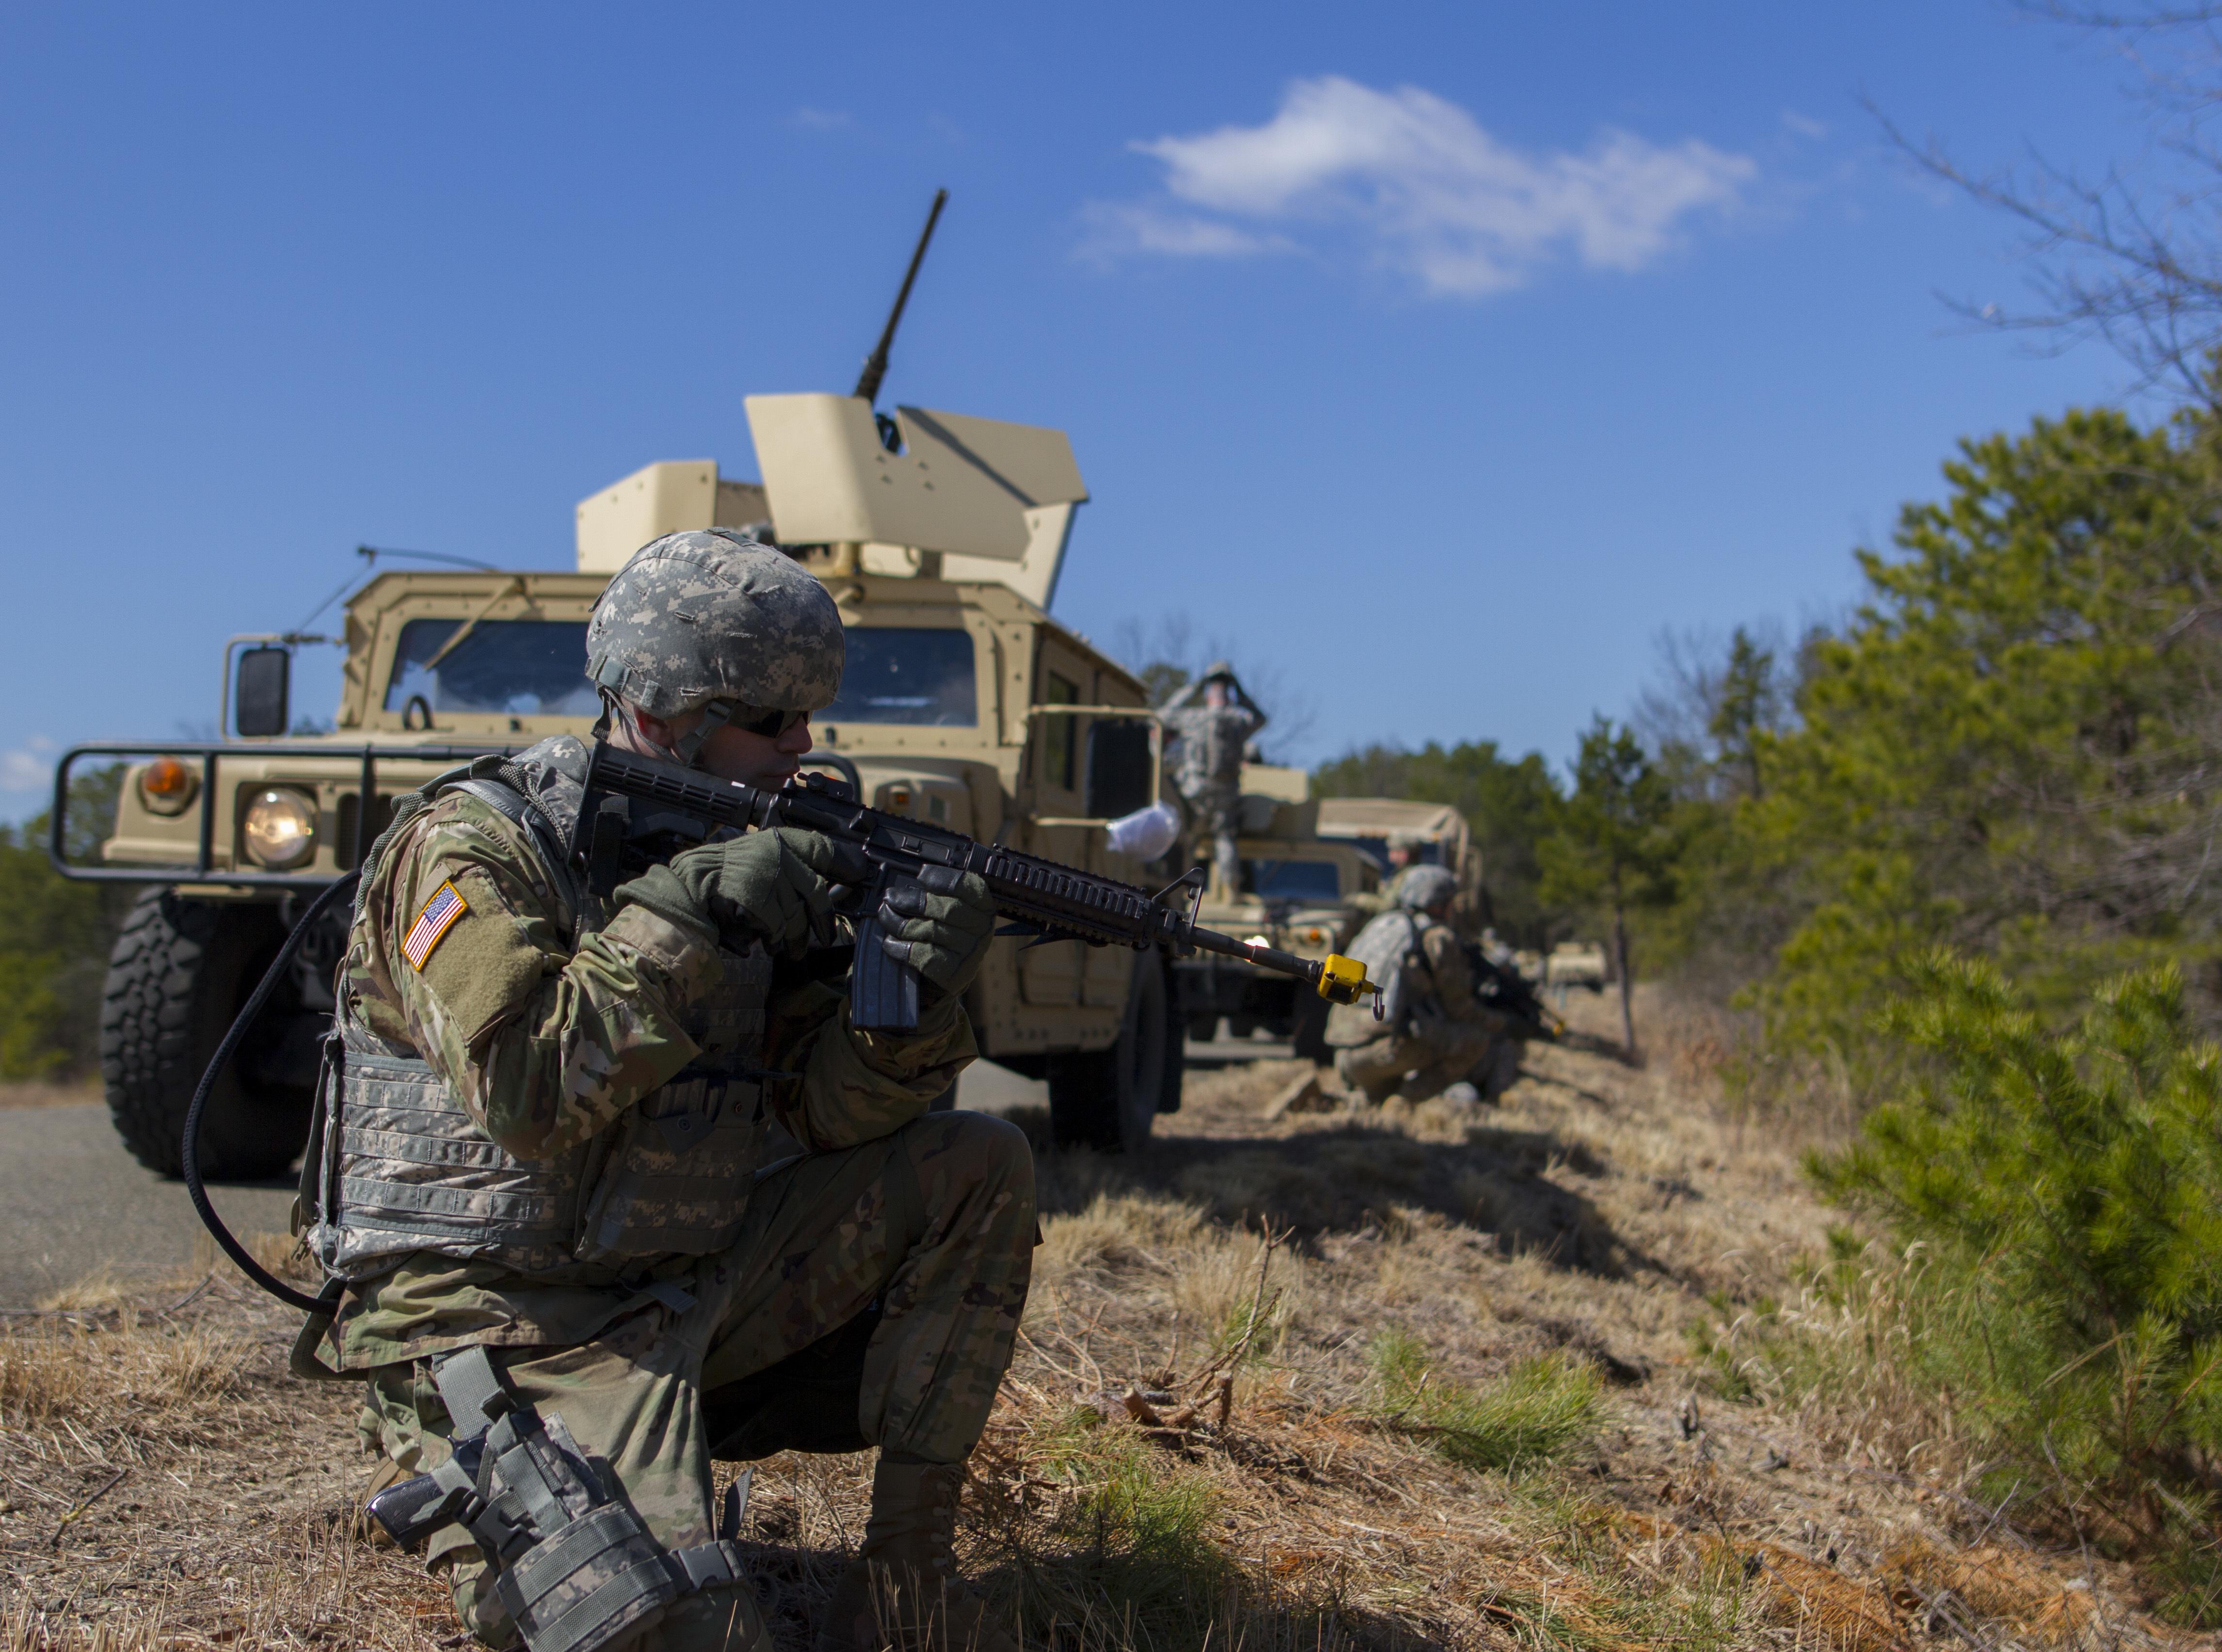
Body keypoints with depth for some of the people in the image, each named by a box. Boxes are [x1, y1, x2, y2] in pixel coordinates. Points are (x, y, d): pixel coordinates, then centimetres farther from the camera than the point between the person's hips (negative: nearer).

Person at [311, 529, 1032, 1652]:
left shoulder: (745, 854, 9)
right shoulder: (473, 846, -11)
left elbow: (820, 1109, 3)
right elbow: (526, 1095, -26)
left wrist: (916, 995, -17)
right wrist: (685, 915, -23)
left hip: (696, 1289, 7)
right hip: (500, 1331, -7)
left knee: (979, 1169, -5)